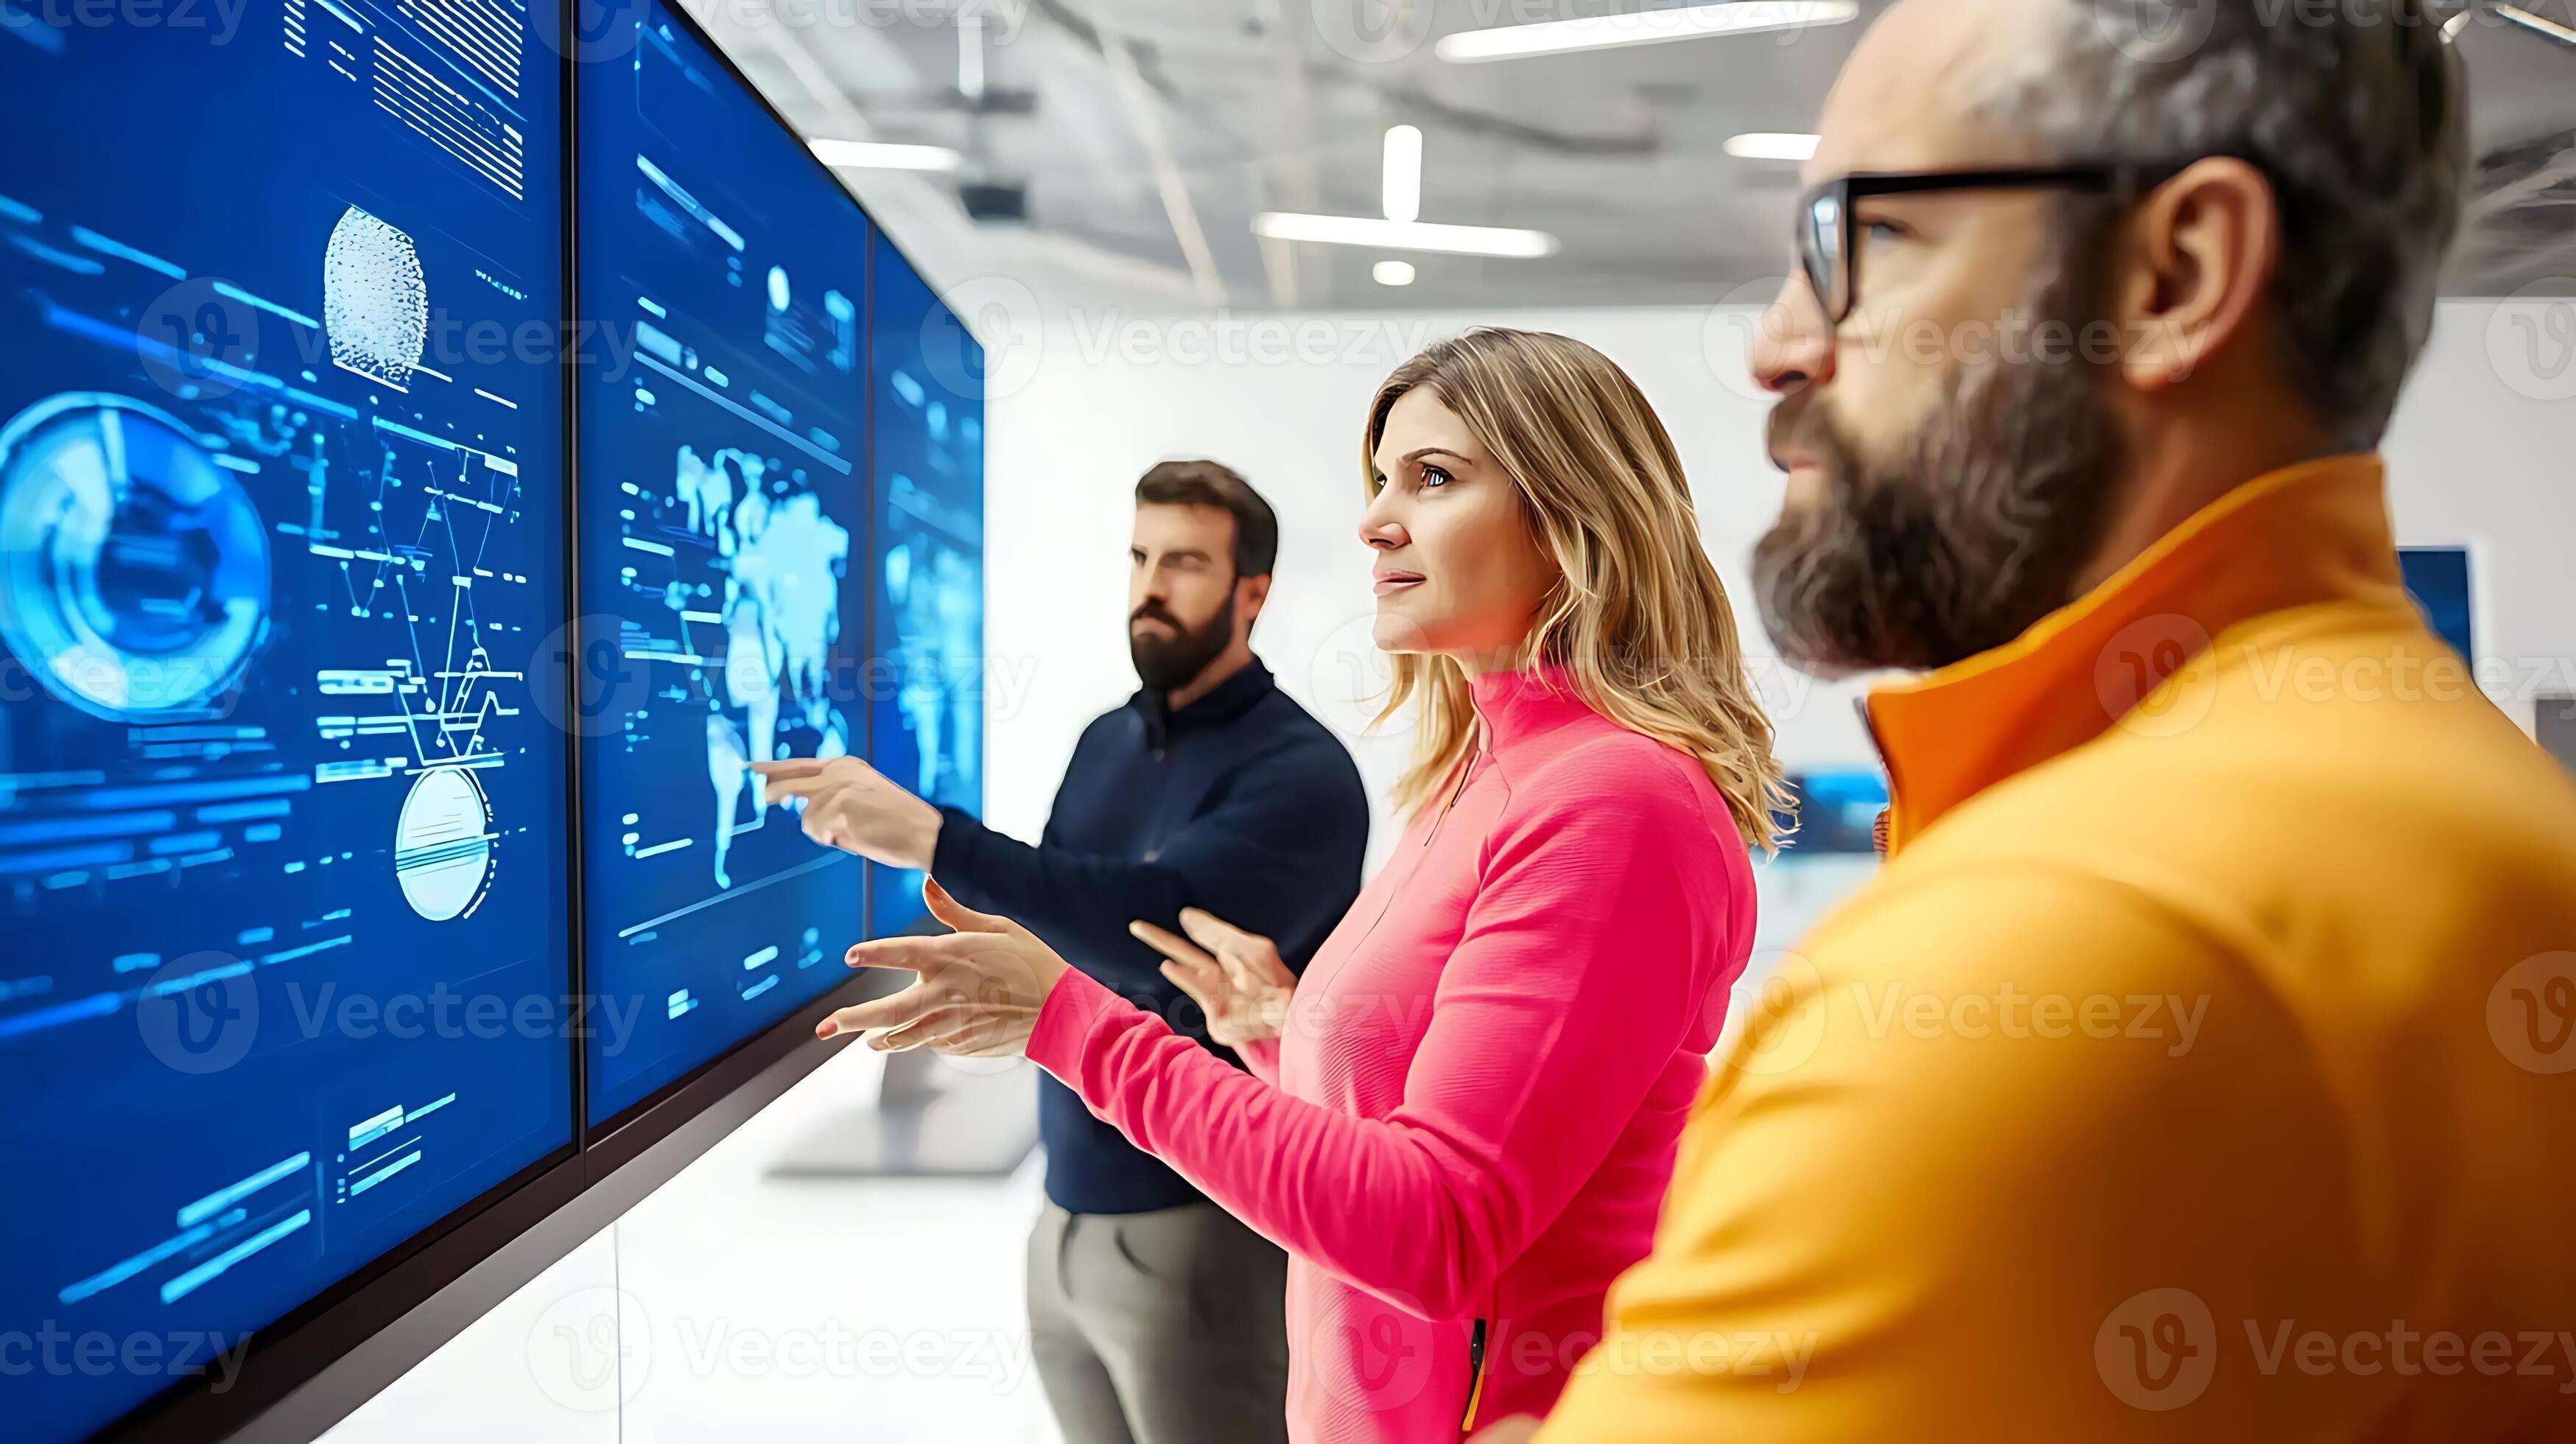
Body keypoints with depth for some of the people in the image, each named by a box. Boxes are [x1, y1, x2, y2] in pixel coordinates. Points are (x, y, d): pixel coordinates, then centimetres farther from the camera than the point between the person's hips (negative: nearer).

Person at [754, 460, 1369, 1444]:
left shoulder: (1298, 771, -15)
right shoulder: (1104, 742, 8)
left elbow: (1165, 923, -30)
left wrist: (933, 839, -35)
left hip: (1199, 1219, -6)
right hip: (1068, 1205, 7)